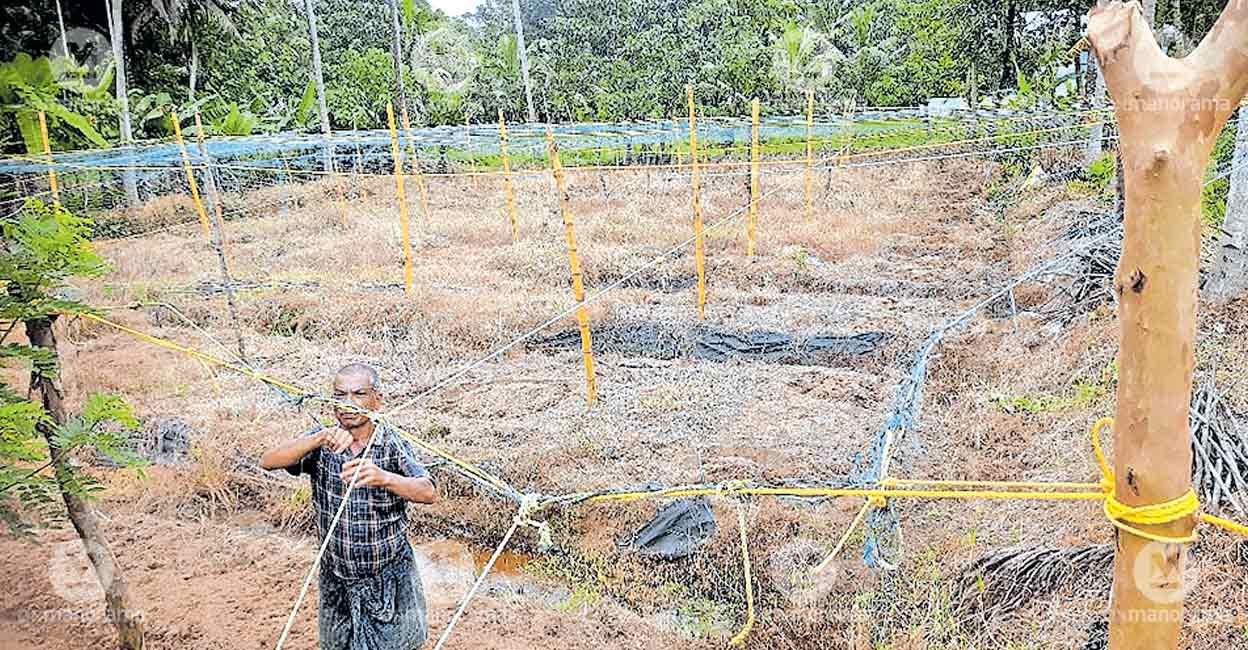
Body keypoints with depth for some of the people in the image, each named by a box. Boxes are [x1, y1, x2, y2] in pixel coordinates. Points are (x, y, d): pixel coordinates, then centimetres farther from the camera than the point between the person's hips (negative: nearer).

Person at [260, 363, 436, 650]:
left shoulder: (393, 445, -14)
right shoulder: (321, 443, -8)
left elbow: (428, 492, -29)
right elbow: (267, 462, -23)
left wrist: (383, 478, -49)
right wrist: (319, 439, -40)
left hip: (389, 581, -2)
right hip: (336, 580, 3)